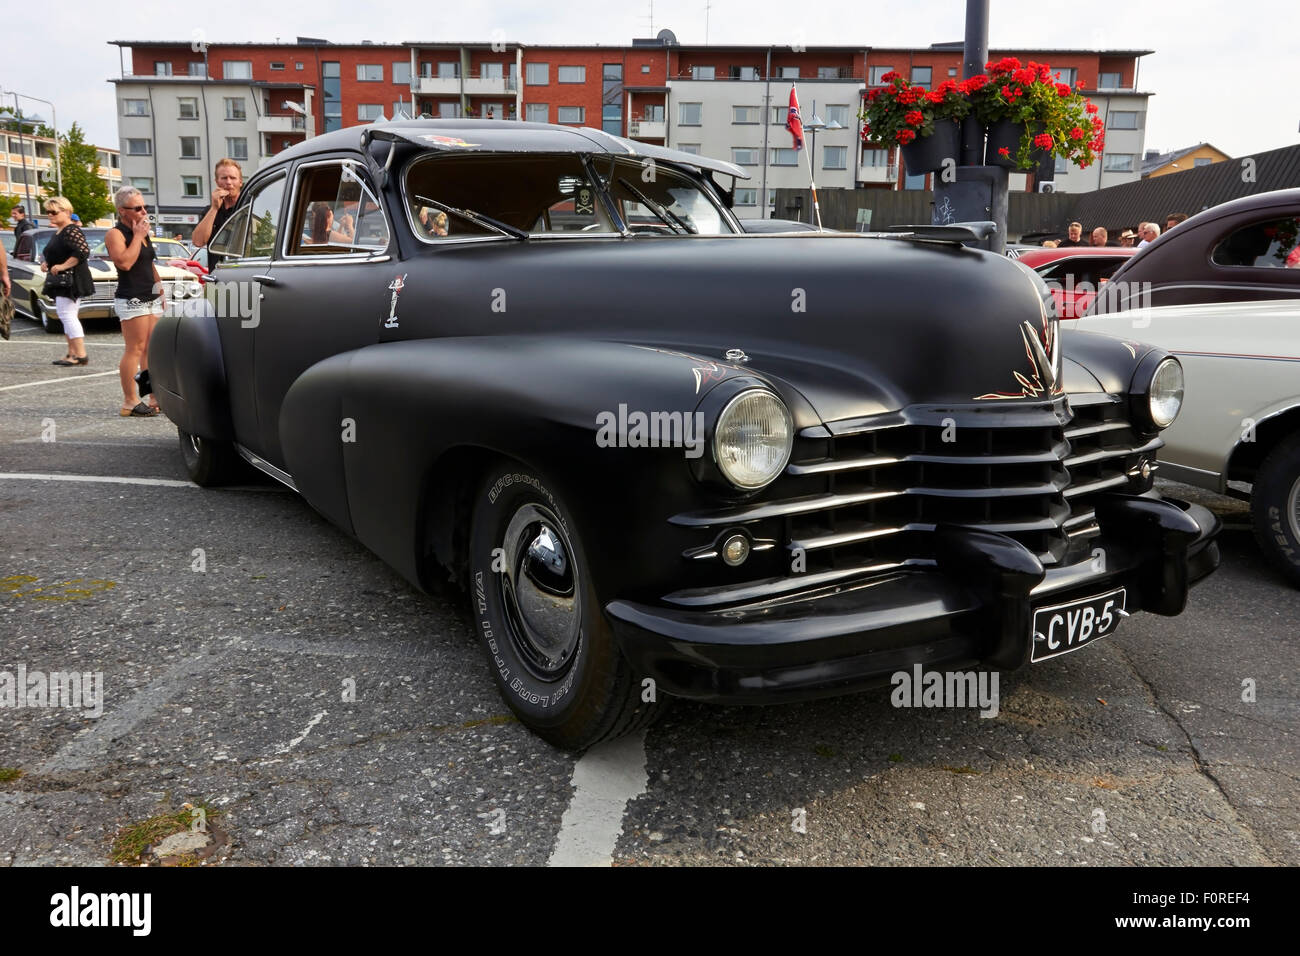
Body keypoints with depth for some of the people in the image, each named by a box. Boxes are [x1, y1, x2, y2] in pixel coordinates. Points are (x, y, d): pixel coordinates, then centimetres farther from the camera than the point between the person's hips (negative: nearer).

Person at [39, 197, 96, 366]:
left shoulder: (72, 231, -14)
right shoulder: (59, 232, 18)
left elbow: (83, 252, -27)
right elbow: (53, 253, 32)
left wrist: (62, 266, -22)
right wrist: (46, 263, 12)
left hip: (71, 281, -10)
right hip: (62, 282, 10)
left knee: (67, 315, -13)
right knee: (67, 317, 12)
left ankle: (81, 355, -13)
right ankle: (72, 353, 17)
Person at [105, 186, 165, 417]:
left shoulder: (143, 232, 18)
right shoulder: (115, 234, -8)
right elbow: (124, 262, -24)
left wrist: (161, 290, 23)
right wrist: (138, 236, -14)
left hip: (152, 298, 8)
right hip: (131, 300, -8)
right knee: (135, 350, -10)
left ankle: (154, 397, 10)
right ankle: (130, 402, -7)